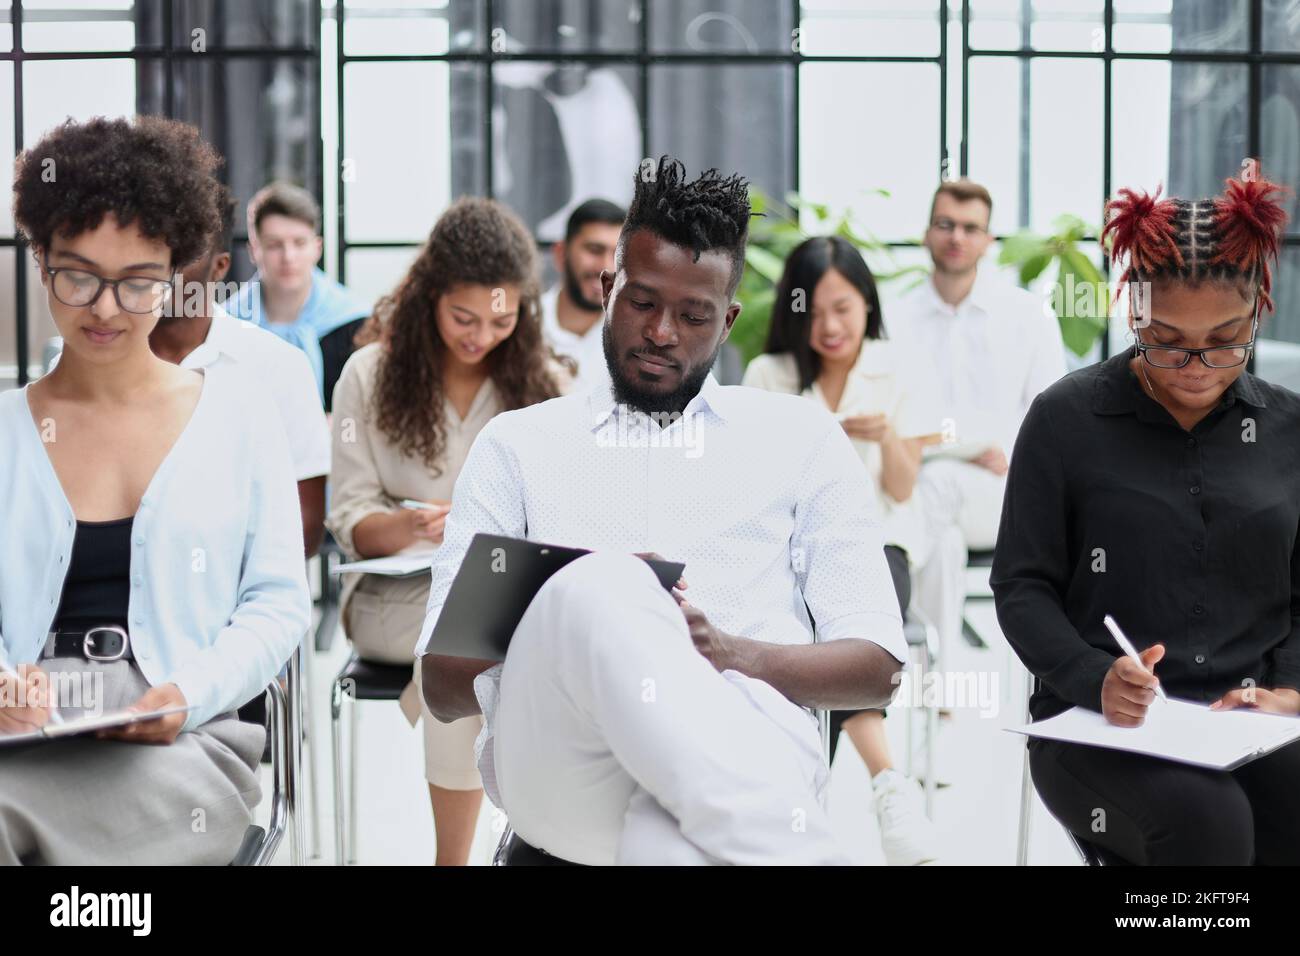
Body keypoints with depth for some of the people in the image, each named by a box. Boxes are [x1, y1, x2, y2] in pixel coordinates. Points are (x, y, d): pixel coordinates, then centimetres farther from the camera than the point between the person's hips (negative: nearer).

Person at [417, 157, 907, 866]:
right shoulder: (517, 444, 21)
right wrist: (561, 630, -9)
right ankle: (792, 853, -36)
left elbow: (876, 668, 13)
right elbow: (443, 688, 14)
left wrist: (730, 654, -9)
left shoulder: (801, 436, 21)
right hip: (555, 769, 3)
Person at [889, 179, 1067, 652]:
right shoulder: (898, 321, 8)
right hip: (920, 485, 1)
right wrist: (965, 451, -14)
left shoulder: (1026, 314, 8)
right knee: (941, 539, -35)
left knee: (936, 483, -34)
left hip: (1008, 490, -1)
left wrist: (1008, 455, -12)